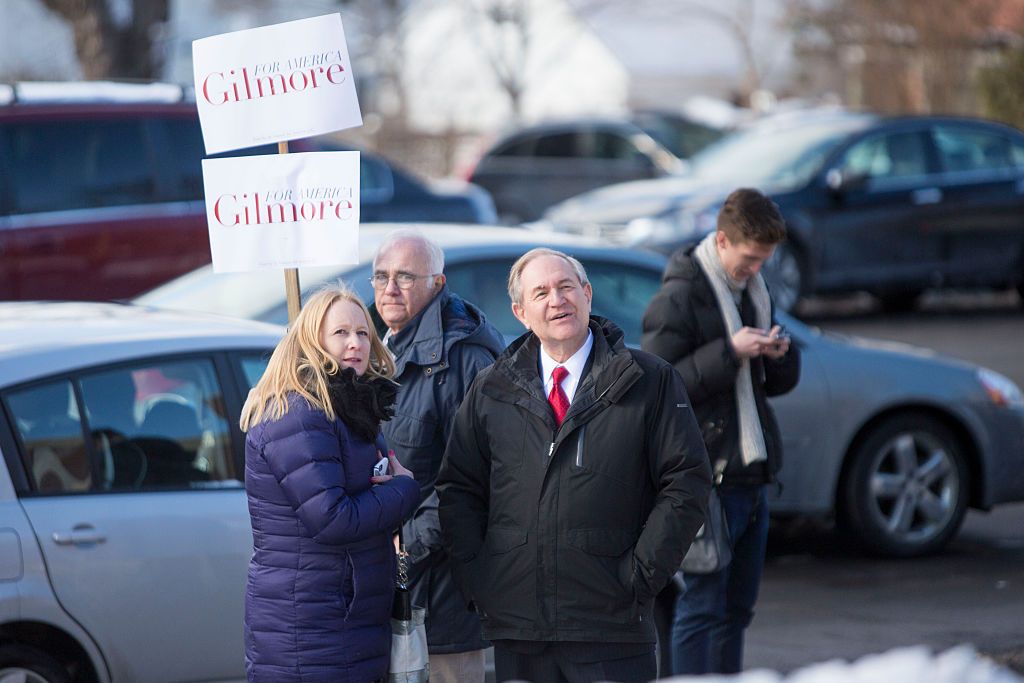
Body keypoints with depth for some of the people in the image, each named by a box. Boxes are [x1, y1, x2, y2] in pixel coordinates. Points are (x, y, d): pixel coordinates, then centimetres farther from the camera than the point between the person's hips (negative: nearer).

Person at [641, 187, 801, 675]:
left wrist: (780, 356, -1)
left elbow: (776, 383, 21)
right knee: (702, 605, -7)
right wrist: (728, 353, -22)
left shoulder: (752, 290, 15)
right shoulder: (678, 299, -11)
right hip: (706, 477, -8)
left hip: (752, 476, 8)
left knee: (737, 606, 12)